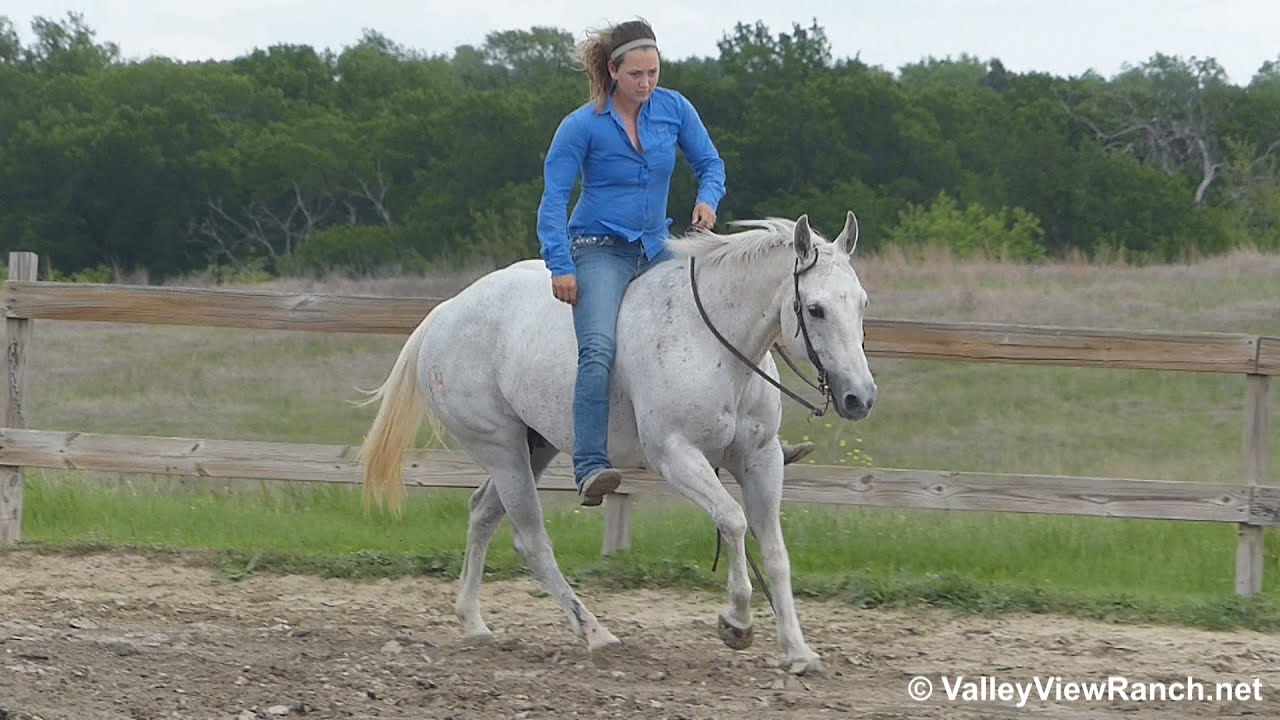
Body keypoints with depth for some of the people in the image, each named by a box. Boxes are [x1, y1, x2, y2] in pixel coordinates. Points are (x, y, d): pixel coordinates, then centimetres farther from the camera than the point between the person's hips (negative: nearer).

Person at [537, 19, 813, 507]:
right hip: (599, 250, -6)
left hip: (655, 249, 6)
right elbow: (554, 197, -10)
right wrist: (560, 267, -19)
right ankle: (590, 468, -36)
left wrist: (708, 198, -12)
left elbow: (710, 163, 11)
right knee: (599, 348, -29)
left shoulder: (673, 108, 1)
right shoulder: (583, 126, -11)